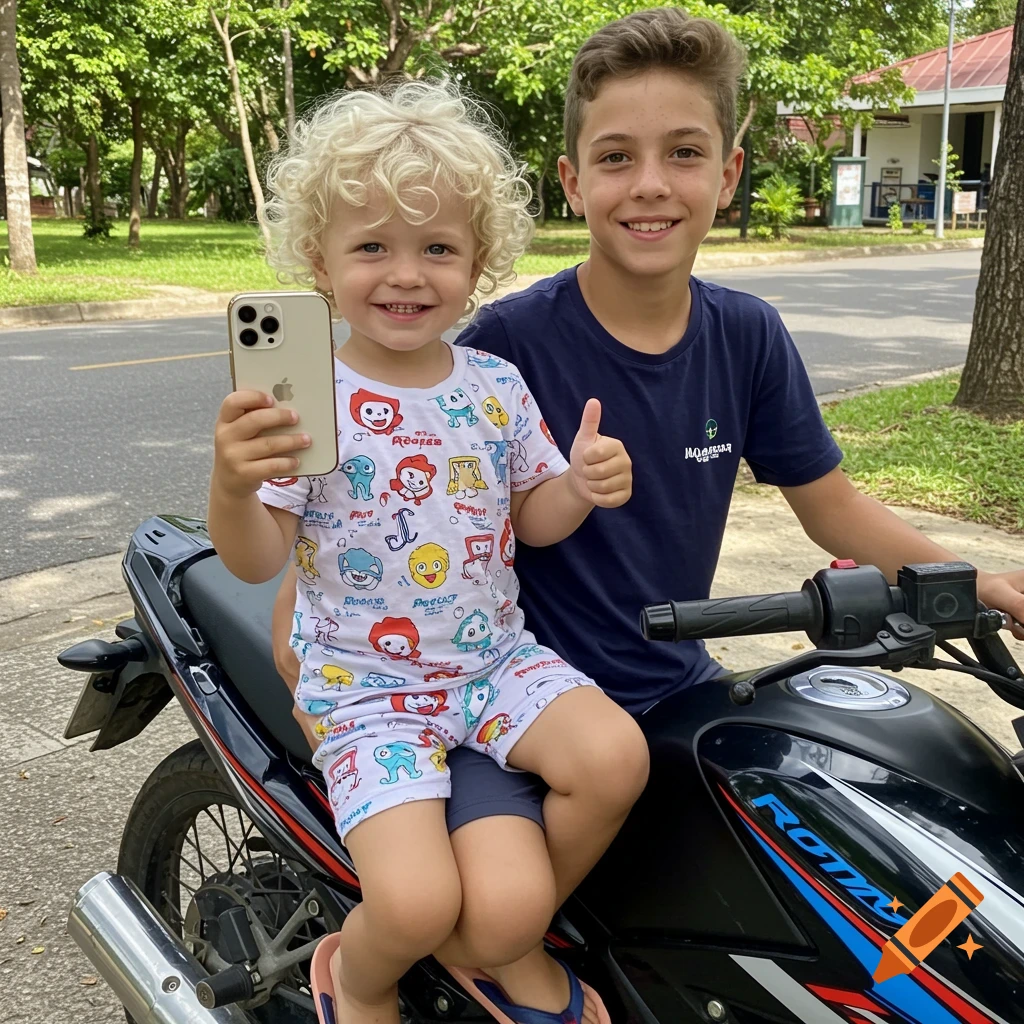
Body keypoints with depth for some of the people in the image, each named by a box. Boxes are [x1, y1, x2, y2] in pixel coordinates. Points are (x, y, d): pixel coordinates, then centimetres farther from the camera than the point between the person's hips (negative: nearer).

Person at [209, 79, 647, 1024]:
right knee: (418, 907, -20)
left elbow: (533, 519, 12)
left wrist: (583, 487, -10)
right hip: (364, 681, -4)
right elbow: (255, 562, -11)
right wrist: (232, 486, -32)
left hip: (496, 653, 4)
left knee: (615, 758, -22)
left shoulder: (497, 386, 2)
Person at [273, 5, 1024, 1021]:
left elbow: (829, 504, 8)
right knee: (502, 911, -29)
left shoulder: (748, 337, -2)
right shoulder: (509, 339, -15)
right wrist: (299, 602, -16)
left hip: (677, 686, 6)